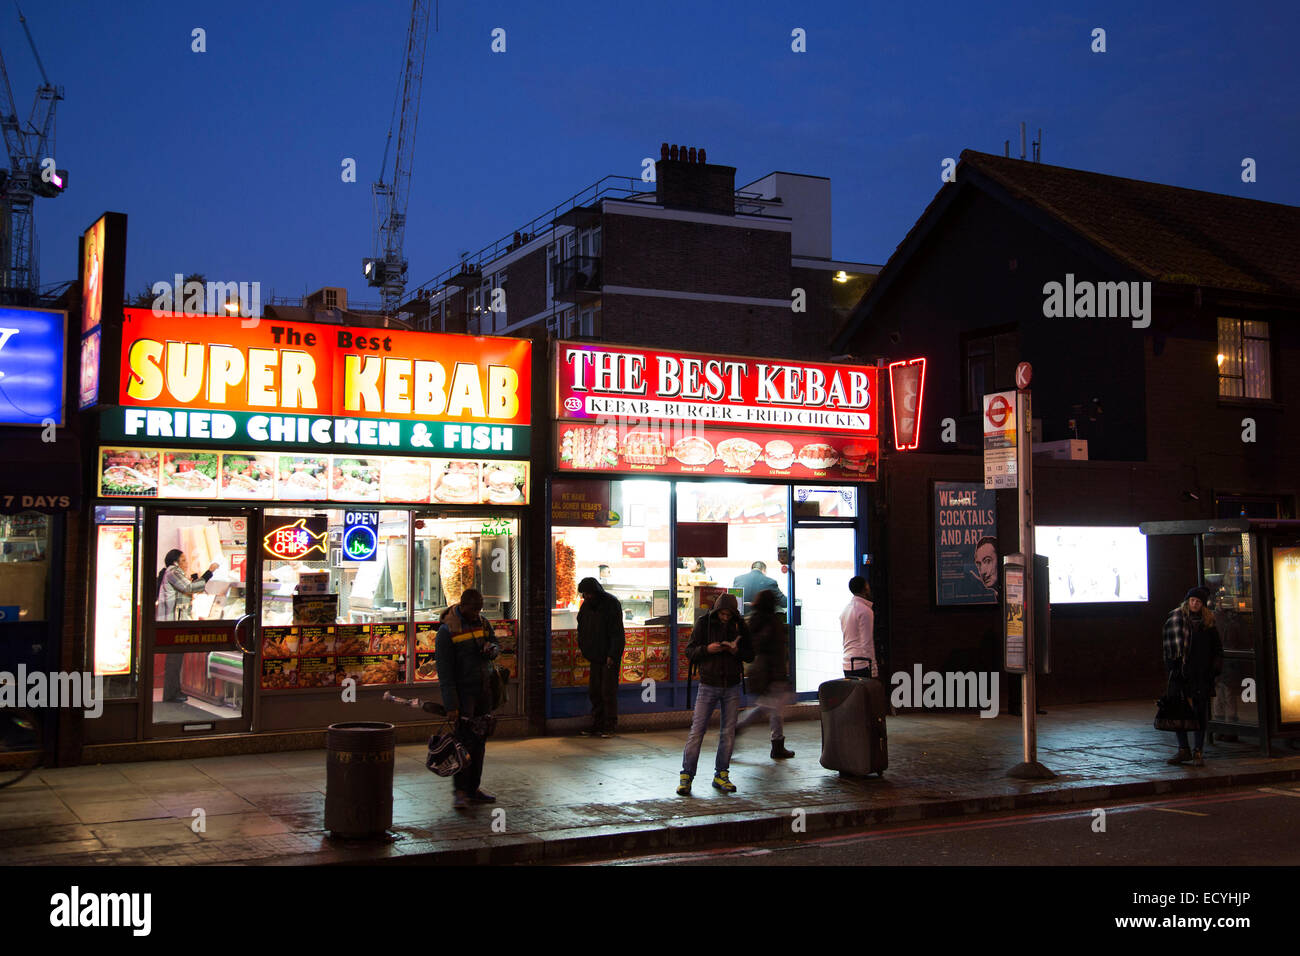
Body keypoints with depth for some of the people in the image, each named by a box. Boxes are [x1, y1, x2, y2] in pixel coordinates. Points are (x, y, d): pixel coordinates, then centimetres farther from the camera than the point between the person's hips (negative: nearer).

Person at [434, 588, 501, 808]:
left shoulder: (483, 623, 8)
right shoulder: (447, 631, -11)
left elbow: (497, 645, 19)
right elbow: (444, 671, -13)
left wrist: (491, 648, -8)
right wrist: (450, 705, -18)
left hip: (484, 691, 6)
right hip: (462, 692, -6)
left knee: (479, 741, 8)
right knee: (464, 741, -12)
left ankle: (473, 789, 15)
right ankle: (459, 791, -5)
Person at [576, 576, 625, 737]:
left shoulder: (611, 604, -12)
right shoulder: (586, 605, 8)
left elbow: (616, 632, -14)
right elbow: (582, 627, 20)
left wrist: (612, 655, -18)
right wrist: (581, 646, 8)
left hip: (610, 656, -7)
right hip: (595, 655, 7)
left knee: (608, 691, -5)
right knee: (594, 691, 7)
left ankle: (609, 727, 3)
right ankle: (597, 726, 13)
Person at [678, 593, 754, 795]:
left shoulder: (740, 626, 3)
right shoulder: (704, 623, -3)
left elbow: (750, 655, 6)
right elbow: (689, 651, -3)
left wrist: (736, 651, -15)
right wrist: (707, 649, -22)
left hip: (732, 687, 3)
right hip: (708, 685, -3)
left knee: (728, 732, 6)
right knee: (697, 730, -6)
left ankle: (721, 775, 16)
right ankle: (686, 775, 0)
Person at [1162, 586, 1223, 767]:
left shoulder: (1208, 621, 7)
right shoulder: (1176, 618, 2)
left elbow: (1217, 647, 13)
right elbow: (1169, 644, 2)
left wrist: (1215, 667, 2)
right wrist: (1172, 667, -6)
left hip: (1202, 674, 1)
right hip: (1180, 671, -1)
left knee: (1201, 711, 2)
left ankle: (1198, 752, 9)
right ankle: (1183, 750, 11)